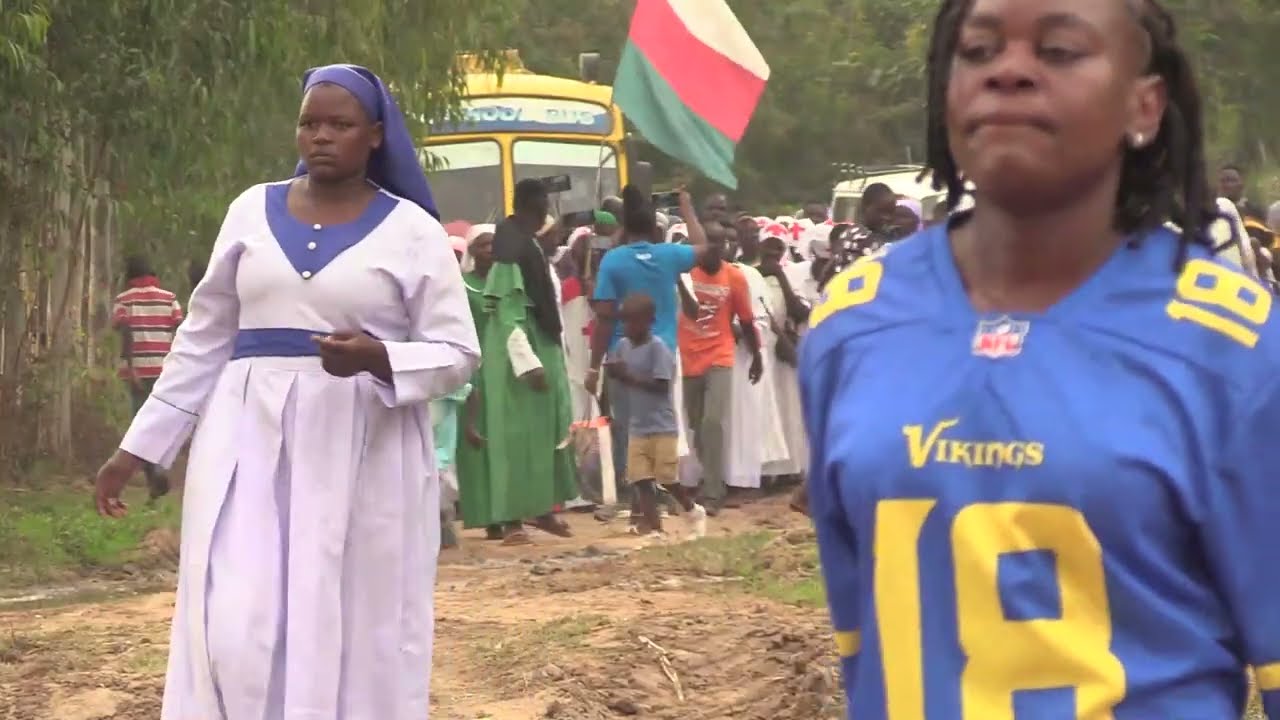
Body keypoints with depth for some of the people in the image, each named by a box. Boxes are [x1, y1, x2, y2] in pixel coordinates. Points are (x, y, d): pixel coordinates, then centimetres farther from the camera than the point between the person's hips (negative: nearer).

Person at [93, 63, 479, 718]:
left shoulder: (411, 231, 1)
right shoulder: (253, 210, 8)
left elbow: (456, 353, 0)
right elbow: (204, 338, 13)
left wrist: (378, 359, -20)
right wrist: (139, 446, 11)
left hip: (364, 450, -2)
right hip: (252, 439, 2)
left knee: (357, 633, 0)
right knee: (236, 632, -8)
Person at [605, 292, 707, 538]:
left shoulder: (658, 347, -15)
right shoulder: (622, 346, 6)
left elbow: (662, 385, -20)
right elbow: (613, 370, 14)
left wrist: (630, 377, -25)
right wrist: (615, 373, -10)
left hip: (662, 426, -6)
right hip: (637, 427, 6)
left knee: (667, 478, 0)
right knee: (639, 477, -1)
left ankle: (694, 511, 22)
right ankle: (653, 525, 1)